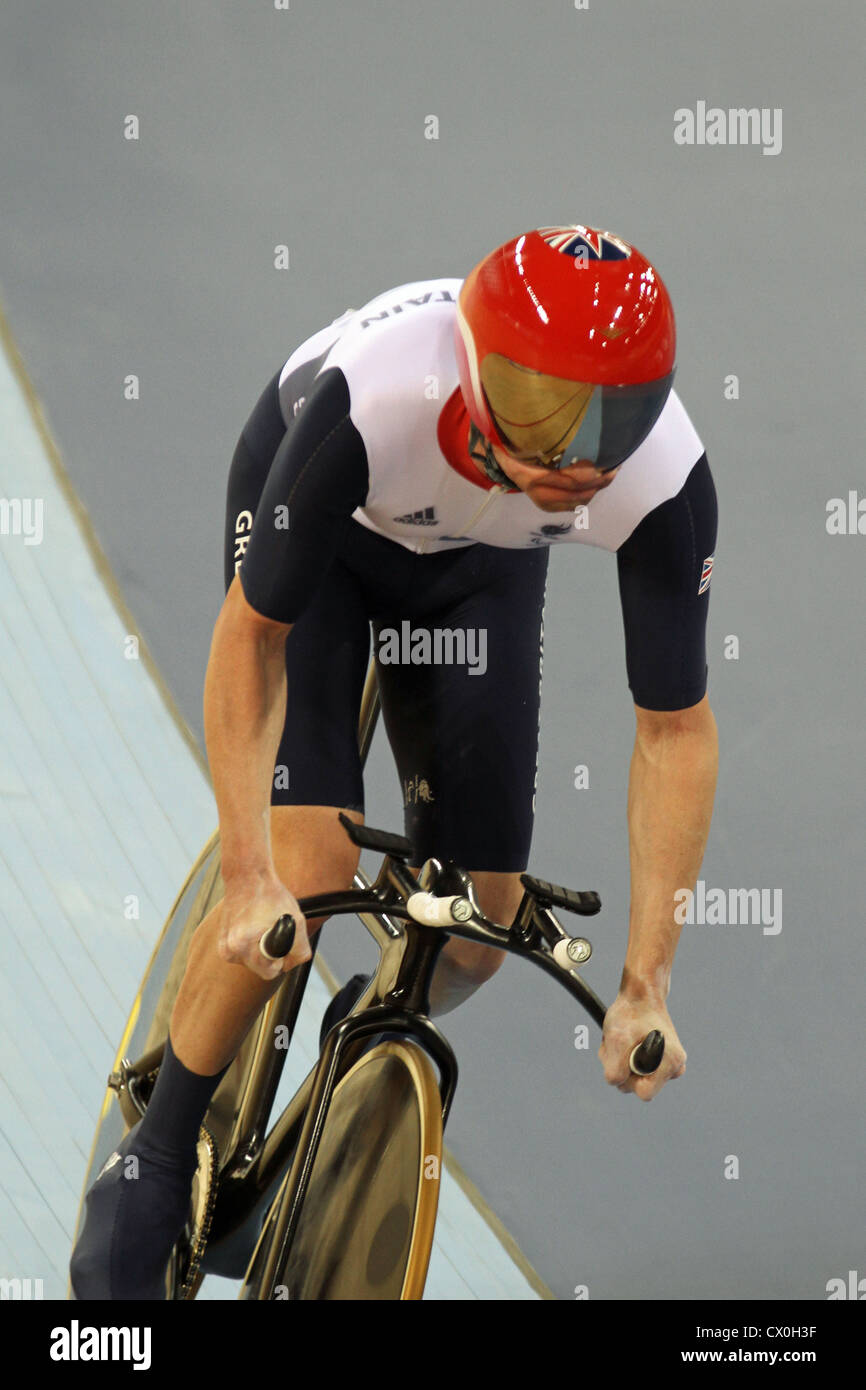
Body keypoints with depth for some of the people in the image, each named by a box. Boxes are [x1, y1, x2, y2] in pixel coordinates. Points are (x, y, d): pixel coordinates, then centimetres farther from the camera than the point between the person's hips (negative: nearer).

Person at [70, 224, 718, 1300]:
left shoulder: (666, 480, -36)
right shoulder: (370, 399, -44)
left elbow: (674, 730, -24)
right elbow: (252, 635, -30)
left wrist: (644, 989, -25)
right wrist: (250, 879, -36)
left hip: (476, 564, 3)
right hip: (315, 520, -3)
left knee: (477, 928, -1)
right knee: (308, 870, -20)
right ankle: (150, 1170, 0)